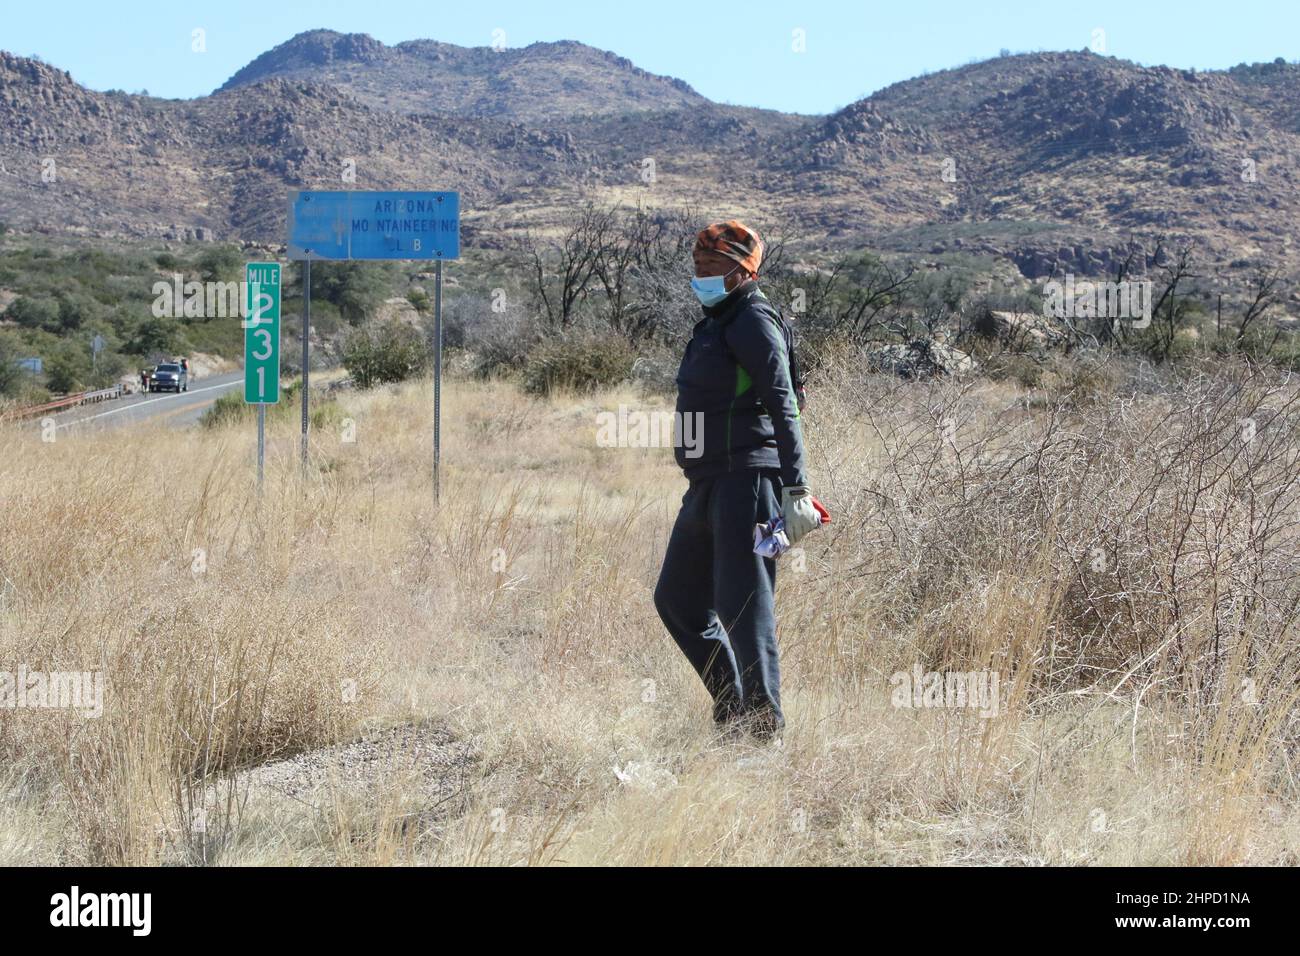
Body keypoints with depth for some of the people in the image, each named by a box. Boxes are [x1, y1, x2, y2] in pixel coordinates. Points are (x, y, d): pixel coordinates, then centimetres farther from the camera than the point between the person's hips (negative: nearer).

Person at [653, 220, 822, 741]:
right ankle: (733, 708, 22)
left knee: (742, 604, -11)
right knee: (678, 600, 15)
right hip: (708, 485, 11)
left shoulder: (752, 320, -9)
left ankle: (764, 726, -6)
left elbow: (783, 405, -17)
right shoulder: (717, 322, 20)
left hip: (746, 480, -11)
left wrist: (795, 489, -23)